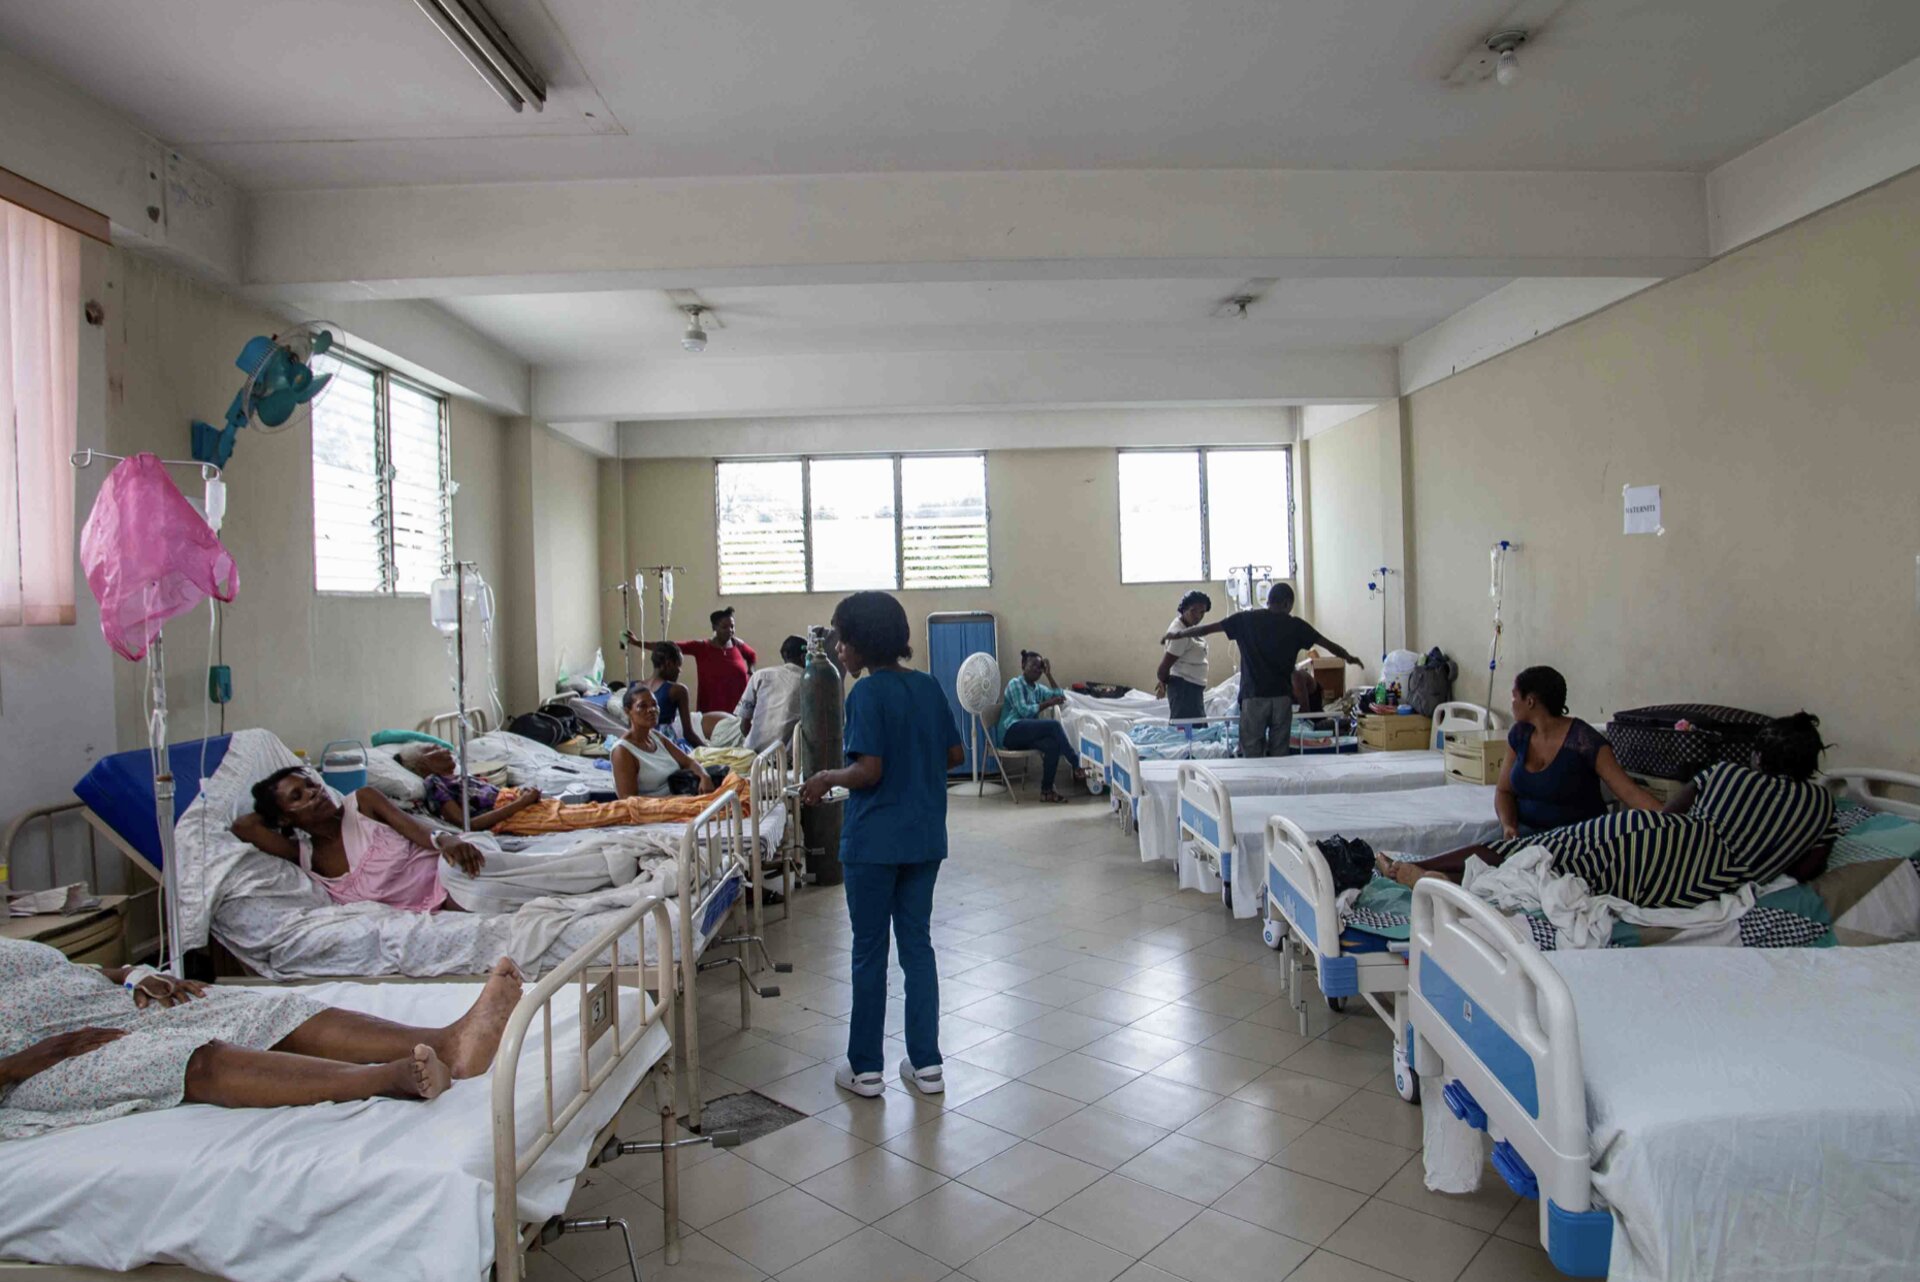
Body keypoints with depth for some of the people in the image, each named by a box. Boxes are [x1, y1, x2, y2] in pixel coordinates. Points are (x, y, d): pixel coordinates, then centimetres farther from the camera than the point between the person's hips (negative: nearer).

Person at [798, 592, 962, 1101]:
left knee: (869, 950, 7)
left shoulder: (866, 694, -15)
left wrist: (827, 778, -4)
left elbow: (868, 771, -21)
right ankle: (926, 1064, 19)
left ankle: (865, 1068, 18)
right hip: (925, 838, 6)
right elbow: (954, 754, 9)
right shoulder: (928, 686, 4)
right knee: (918, 944, 13)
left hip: (874, 841, -6)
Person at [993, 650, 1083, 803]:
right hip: (1011, 731, -7)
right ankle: (1077, 765, -22)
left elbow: (1060, 697, 11)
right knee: (1054, 726, -26)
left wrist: (1049, 675, 9)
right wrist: (1049, 703, -14)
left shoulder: (1039, 688, 20)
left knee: (1053, 745, -25)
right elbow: (1024, 711, -13)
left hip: (1026, 733, 7)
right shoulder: (1015, 684, -2)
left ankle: (1046, 790, -21)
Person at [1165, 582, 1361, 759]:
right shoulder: (1295, 625, 5)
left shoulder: (1246, 619, 3)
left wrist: (1178, 634, 22)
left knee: (1252, 755, 3)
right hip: (1282, 696, 1)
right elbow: (1329, 645, 15)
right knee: (1280, 754, 7)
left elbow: (1206, 629, 7)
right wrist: (1349, 657, 33)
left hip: (1253, 696, -1)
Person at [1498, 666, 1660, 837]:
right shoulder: (1519, 734, 2)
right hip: (1525, 830, 3)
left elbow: (1630, 792, -18)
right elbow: (1504, 791, 6)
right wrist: (1508, 825, -13)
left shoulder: (1583, 740, -15)